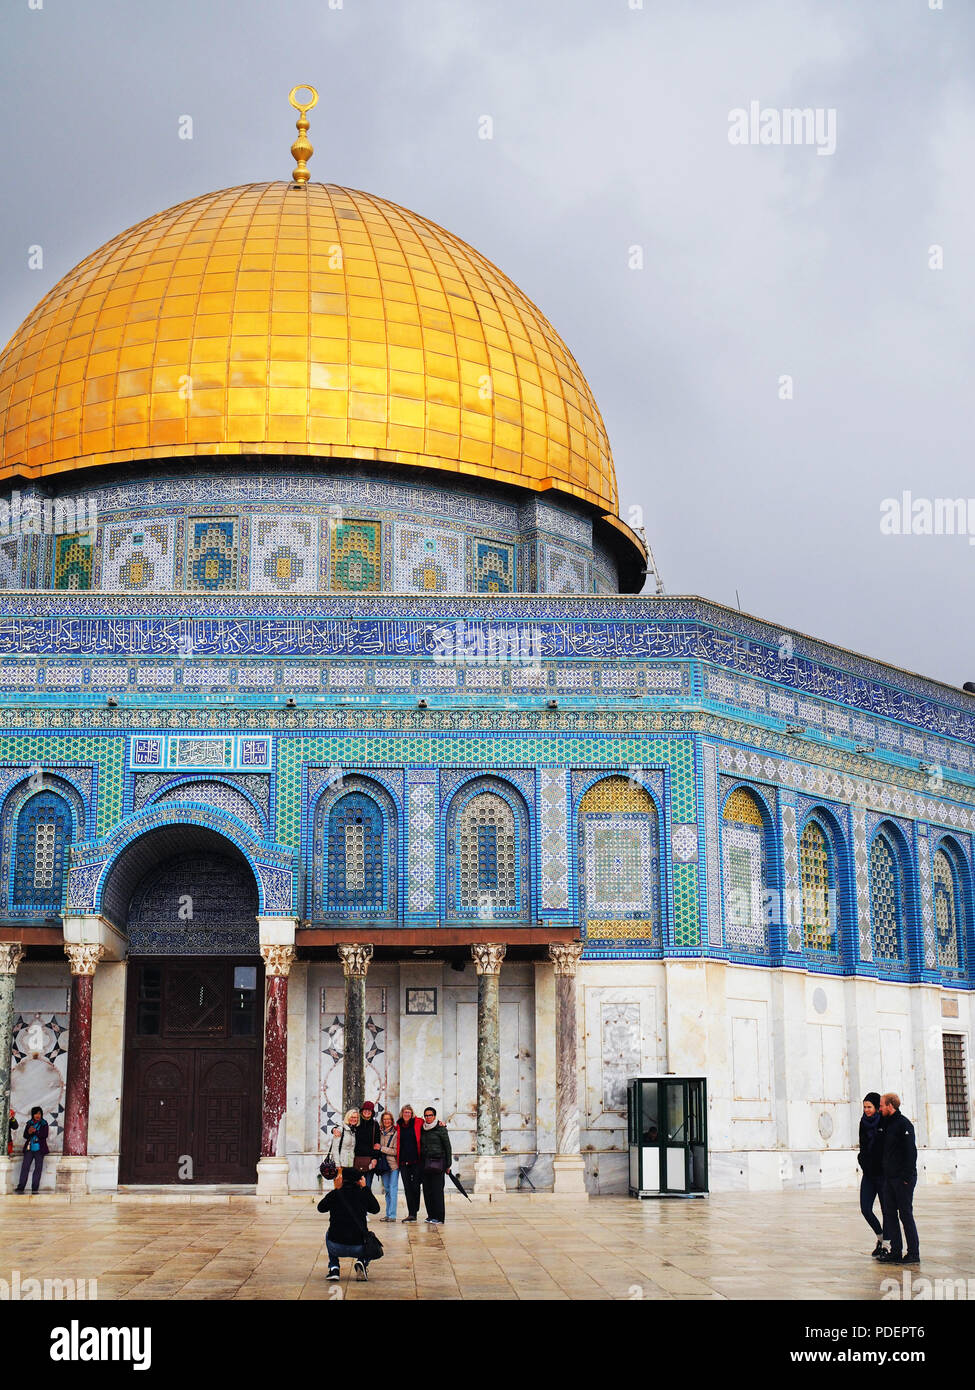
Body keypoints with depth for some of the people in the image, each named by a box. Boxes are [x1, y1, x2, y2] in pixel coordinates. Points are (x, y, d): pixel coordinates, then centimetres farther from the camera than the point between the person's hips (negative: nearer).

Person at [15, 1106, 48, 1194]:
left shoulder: (44, 1124, 4)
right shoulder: (29, 1123, 11)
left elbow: (45, 1135, -8)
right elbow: (25, 1136, 8)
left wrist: (35, 1131, -20)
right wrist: (29, 1132, -14)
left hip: (39, 1149, -2)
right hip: (29, 1148, 2)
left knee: (38, 1168, -4)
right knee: (25, 1166, -7)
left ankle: (34, 1188, -1)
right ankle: (21, 1187, -6)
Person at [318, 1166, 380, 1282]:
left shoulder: (334, 1194, 0)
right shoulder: (363, 1194, 2)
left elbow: (320, 1208, 18)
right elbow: (376, 1209, 20)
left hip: (336, 1248, 0)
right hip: (358, 1249, 0)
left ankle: (333, 1268, 19)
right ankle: (362, 1261, 4)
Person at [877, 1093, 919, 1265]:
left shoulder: (903, 1124, -11)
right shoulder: (887, 1124, 15)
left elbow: (911, 1152, -16)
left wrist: (906, 1177, -20)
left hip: (903, 1179, -9)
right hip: (889, 1178, 9)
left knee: (906, 1215, -5)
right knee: (890, 1214, 8)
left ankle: (913, 1253, 1)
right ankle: (895, 1251, 12)